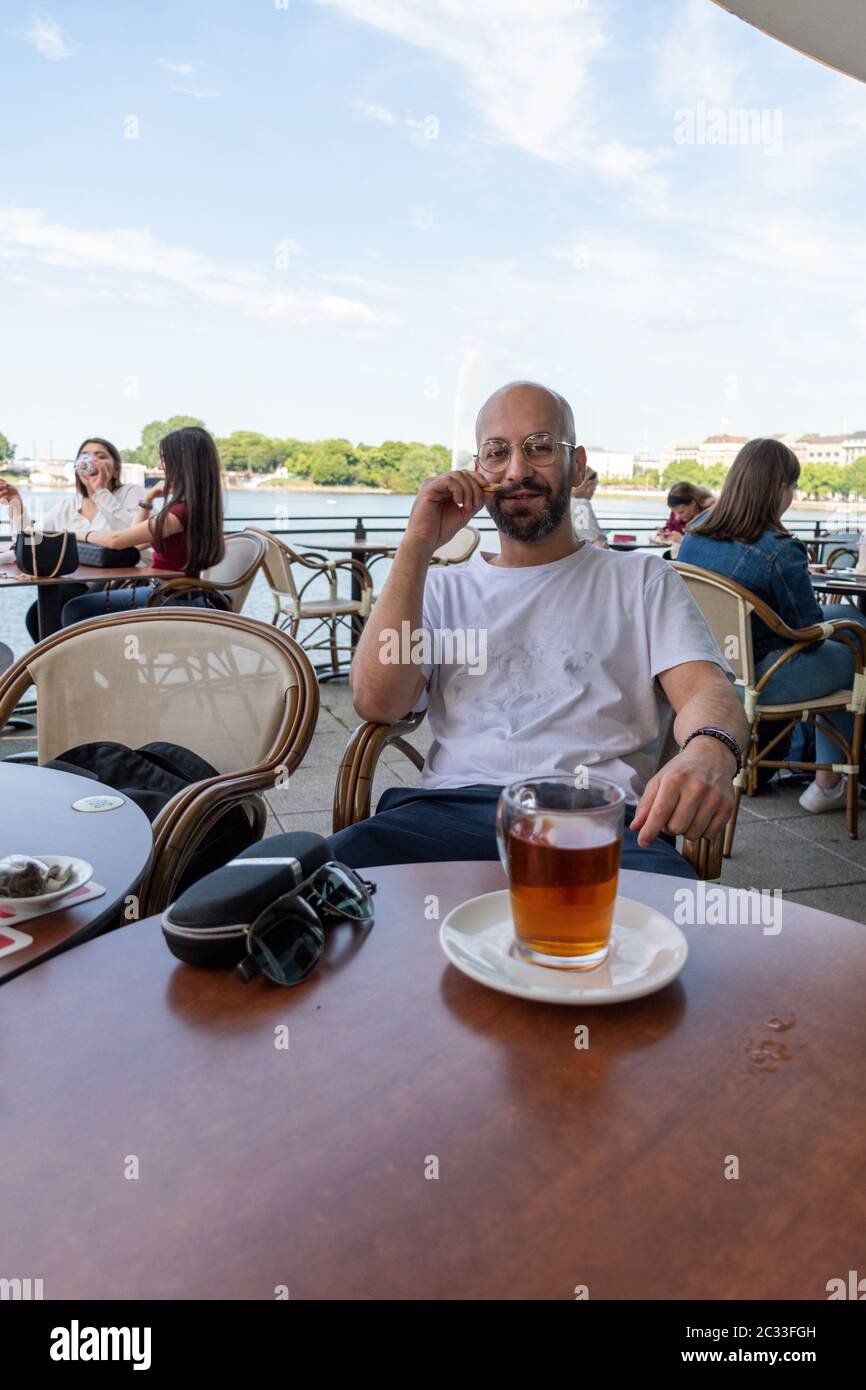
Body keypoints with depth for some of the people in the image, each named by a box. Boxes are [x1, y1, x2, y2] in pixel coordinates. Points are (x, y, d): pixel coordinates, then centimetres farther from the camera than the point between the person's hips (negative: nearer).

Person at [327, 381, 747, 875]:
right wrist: (417, 546, 3)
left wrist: (709, 752, -25)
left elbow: (707, 689, 2)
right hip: (454, 808, 2)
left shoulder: (642, 579, 19)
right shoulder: (443, 588, 22)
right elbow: (377, 702, 5)